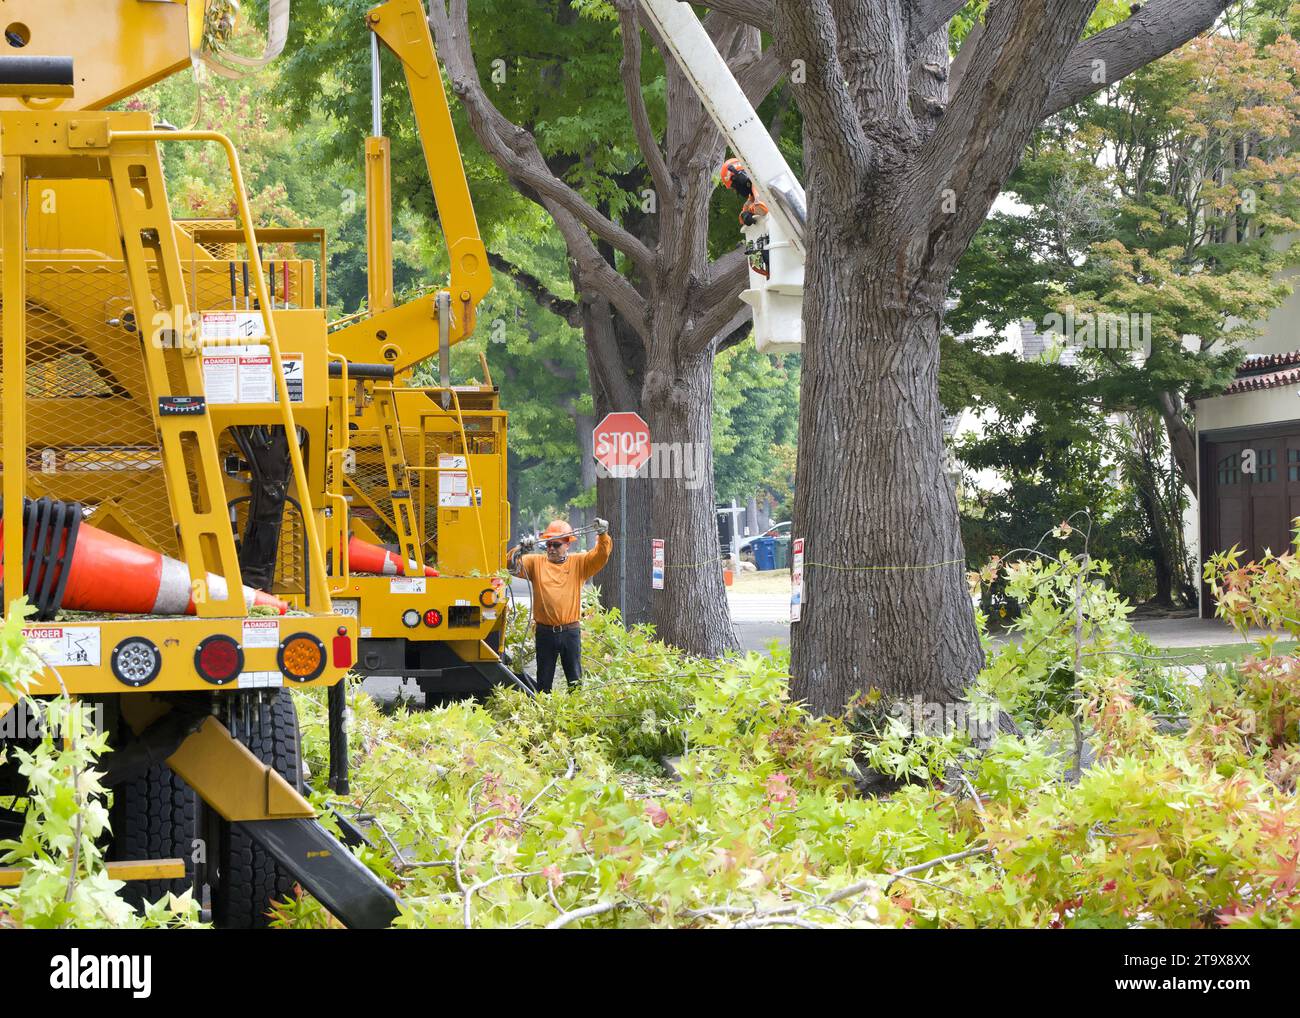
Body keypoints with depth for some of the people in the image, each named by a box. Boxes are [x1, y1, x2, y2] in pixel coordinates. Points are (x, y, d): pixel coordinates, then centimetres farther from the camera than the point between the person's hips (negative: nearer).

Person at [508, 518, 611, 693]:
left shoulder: (579, 563, 5)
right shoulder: (536, 563, 6)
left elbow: (601, 554, -4)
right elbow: (513, 565, -4)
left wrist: (603, 535, -22)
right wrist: (521, 549, -23)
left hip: (570, 631, -1)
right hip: (545, 631, 1)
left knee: (575, 680, 3)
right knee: (544, 680, 7)